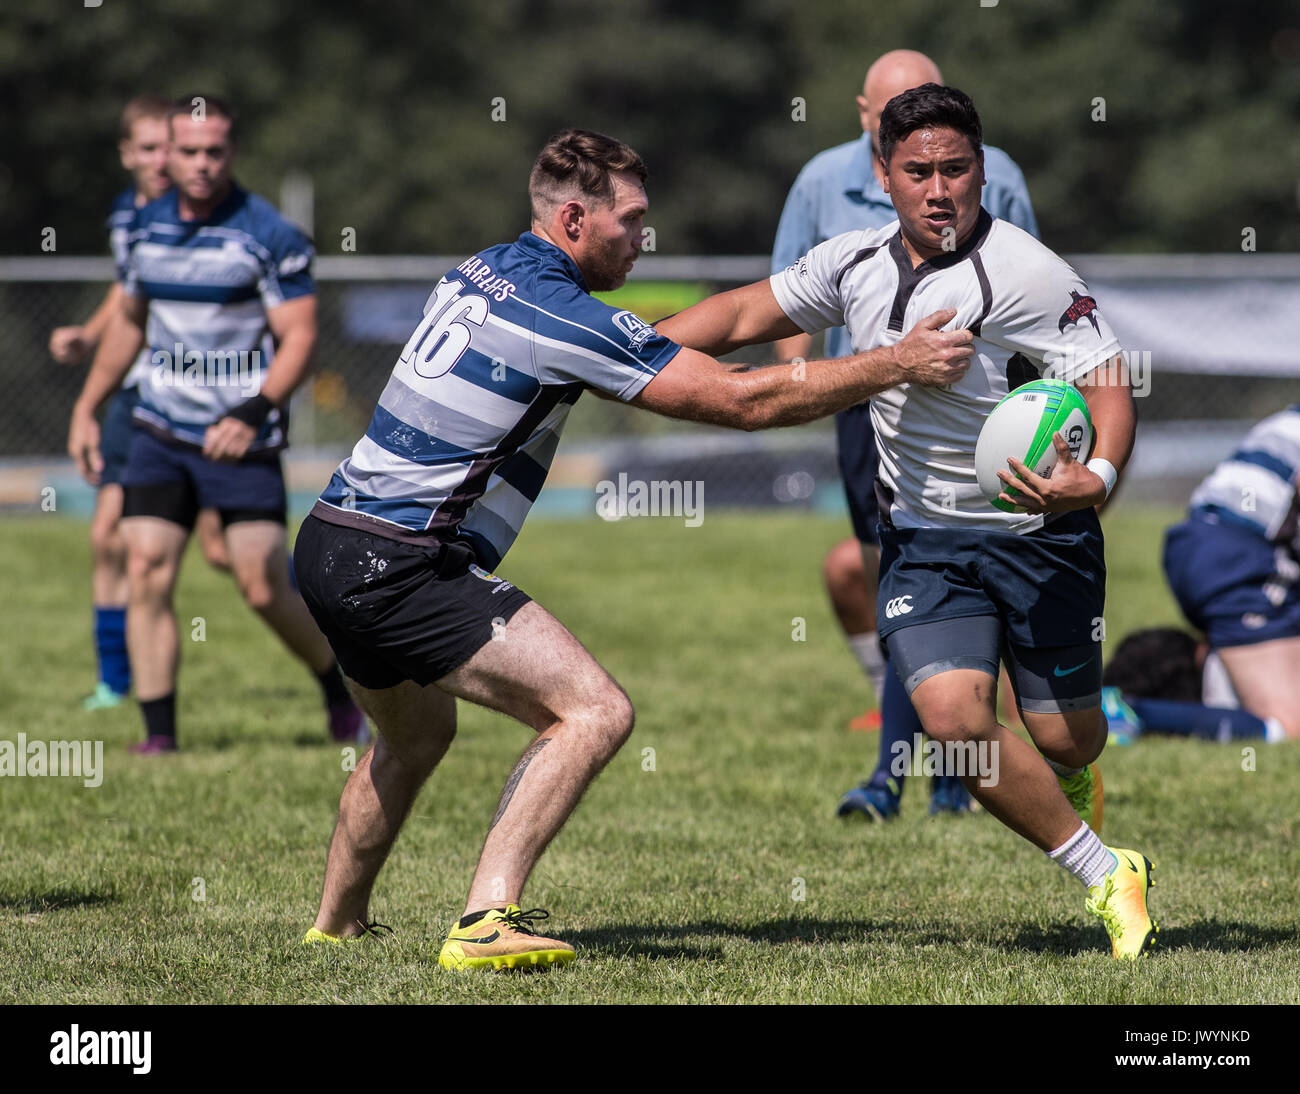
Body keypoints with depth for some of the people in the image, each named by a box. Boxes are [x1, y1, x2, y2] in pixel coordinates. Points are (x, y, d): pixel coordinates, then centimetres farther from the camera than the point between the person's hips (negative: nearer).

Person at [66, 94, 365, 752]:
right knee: (145, 574, -9)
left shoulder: (270, 236, -10)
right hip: (159, 431, 5)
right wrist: (87, 407, 20)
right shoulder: (145, 227, 7)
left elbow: (298, 335, -13)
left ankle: (343, 694, 22)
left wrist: (253, 412, -26)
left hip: (240, 438, -4)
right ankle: (159, 735, -4)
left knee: (264, 591, -4)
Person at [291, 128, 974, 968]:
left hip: (331, 547, 10)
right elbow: (745, 401, -13)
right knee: (595, 711, -13)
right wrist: (901, 363, -6)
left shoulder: (481, 273, 13)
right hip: (402, 564, -10)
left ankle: (335, 927, 41)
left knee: (416, 736, 32)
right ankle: (487, 919, -22)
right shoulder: (566, 318, -15)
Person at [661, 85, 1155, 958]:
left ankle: (1064, 785, 46)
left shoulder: (1026, 274, -17)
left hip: (1036, 529, -4)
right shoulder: (854, 263, 1)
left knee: (1065, 740, 2)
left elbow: (1108, 384, -21)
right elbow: (742, 315, 15)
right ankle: (1107, 878, -2)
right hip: (920, 540, 4)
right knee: (953, 716, -18)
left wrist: (1096, 479, -40)